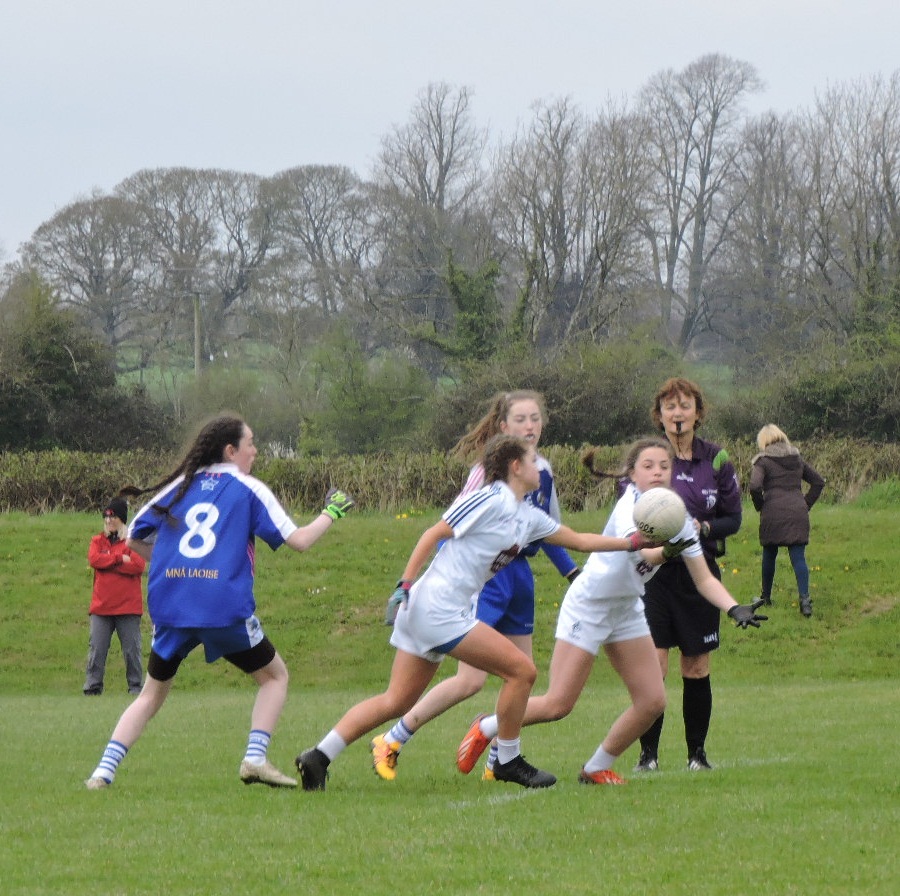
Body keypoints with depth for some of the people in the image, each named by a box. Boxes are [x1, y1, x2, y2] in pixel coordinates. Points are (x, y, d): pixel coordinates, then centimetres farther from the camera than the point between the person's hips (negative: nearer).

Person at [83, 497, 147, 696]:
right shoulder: (97, 541, 13)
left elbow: (138, 566, -13)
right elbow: (93, 559, -7)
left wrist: (107, 563, -10)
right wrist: (120, 559, -12)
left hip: (128, 607, -2)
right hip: (101, 607, 2)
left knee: (132, 649, 2)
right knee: (96, 648, -1)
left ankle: (135, 686, 10)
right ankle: (92, 687, 3)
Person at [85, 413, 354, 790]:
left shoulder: (180, 486, 14)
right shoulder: (248, 490, 5)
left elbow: (134, 539, 15)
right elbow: (299, 540, 1)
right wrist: (331, 513, 18)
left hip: (169, 608, 3)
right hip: (226, 610, -3)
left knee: (152, 693, 17)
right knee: (275, 676, 17)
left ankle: (103, 771, 3)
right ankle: (255, 759, 0)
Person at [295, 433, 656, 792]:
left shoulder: (528, 517, 17)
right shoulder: (491, 500, -10)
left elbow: (578, 540, 26)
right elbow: (434, 533, -11)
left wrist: (631, 542, 22)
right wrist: (405, 584, -15)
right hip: (439, 609, -10)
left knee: (396, 702, 8)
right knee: (521, 670, -6)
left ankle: (319, 756, 4)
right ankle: (507, 762, 6)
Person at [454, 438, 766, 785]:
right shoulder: (631, 504, -23)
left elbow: (704, 579, -1)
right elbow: (633, 546, -45)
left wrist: (735, 609, -17)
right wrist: (664, 551, -66)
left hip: (627, 610, 7)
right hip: (587, 604, -7)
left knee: (652, 701, -3)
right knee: (558, 706, -8)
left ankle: (596, 769, 16)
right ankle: (486, 728, 18)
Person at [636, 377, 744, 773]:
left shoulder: (716, 459, 3)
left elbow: (733, 519, 6)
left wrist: (703, 527, -13)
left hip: (699, 573, 2)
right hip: (652, 572, -2)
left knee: (696, 669, 6)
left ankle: (697, 752, 16)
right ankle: (648, 753, 0)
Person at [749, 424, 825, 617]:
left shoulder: (763, 461, -1)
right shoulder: (797, 459, 14)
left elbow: (755, 486, -16)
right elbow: (818, 482, 18)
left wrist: (760, 507, 0)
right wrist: (806, 504, 17)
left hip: (773, 514, -3)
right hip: (798, 513, 3)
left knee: (769, 556, 15)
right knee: (798, 557, -3)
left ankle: (766, 597, 25)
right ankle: (804, 597, -19)